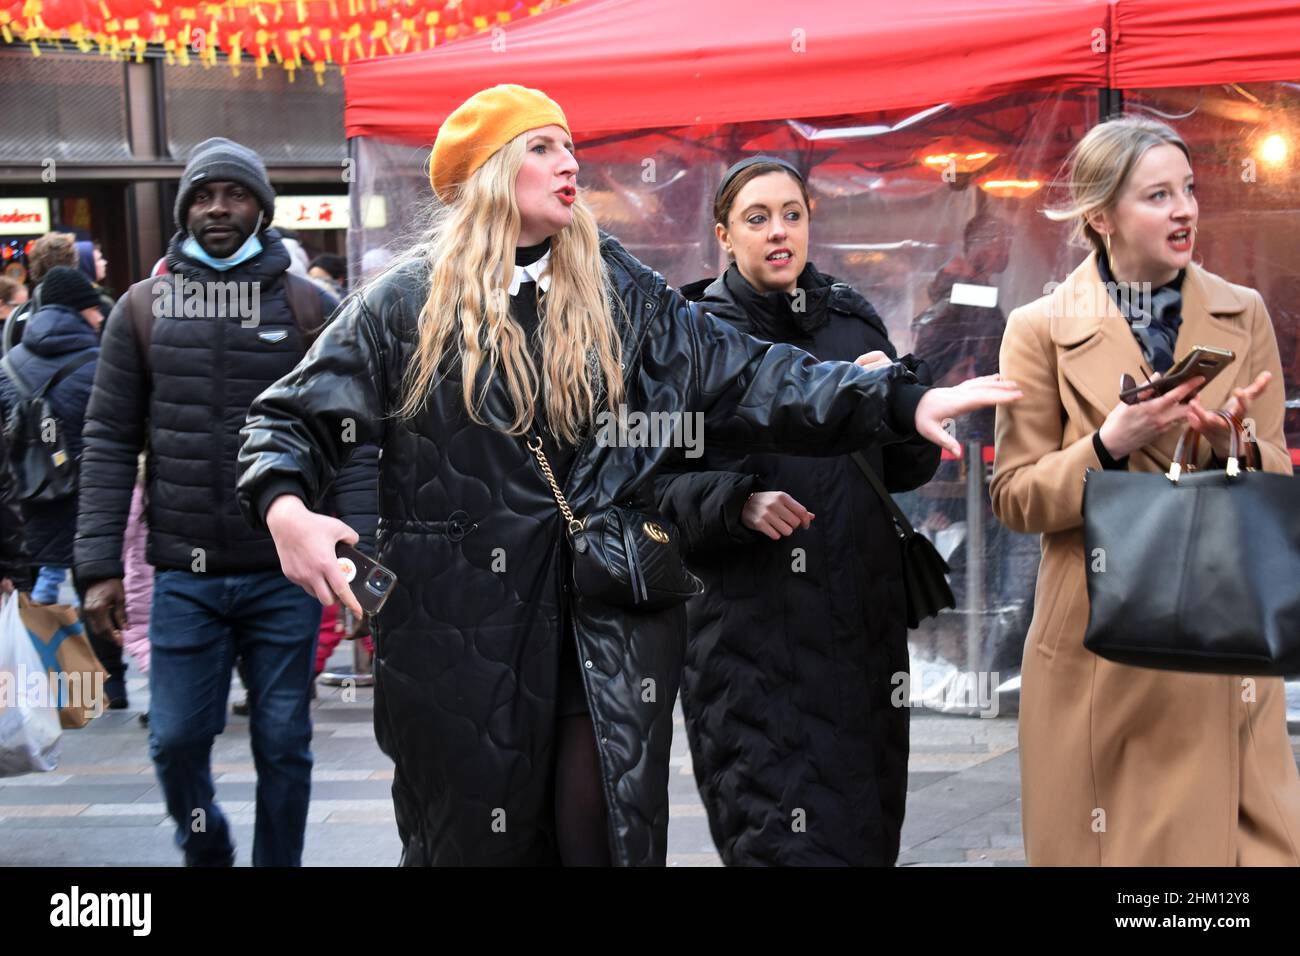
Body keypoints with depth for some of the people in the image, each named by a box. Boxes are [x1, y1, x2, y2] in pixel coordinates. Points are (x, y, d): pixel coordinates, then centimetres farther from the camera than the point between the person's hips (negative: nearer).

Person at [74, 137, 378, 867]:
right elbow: (110, 442, 5)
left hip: (286, 573, -1)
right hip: (185, 574, 1)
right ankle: (205, 849, 33)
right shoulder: (143, 309, 6)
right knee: (177, 738, 6)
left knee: (283, 745, 7)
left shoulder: (312, 308, 1)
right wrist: (100, 563, -2)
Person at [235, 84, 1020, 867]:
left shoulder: (619, 293, 7)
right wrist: (285, 510, -21)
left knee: (612, 838, 3)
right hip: (460, 631, -2)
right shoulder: (410, 303, 1)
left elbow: (746, 380, 1)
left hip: (610, 625, 2)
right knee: (472, 839, 9)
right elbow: (294, 421, 2)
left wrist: (905, 403, -10)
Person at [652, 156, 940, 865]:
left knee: (865, 833, 8)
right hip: (748, 626, -4)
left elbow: (909, 468, 14)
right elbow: (654, 479, -3)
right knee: (783, 839, -8)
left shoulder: (853, 322, 12)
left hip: (862, 618, 4)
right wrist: (738, 504, -19)